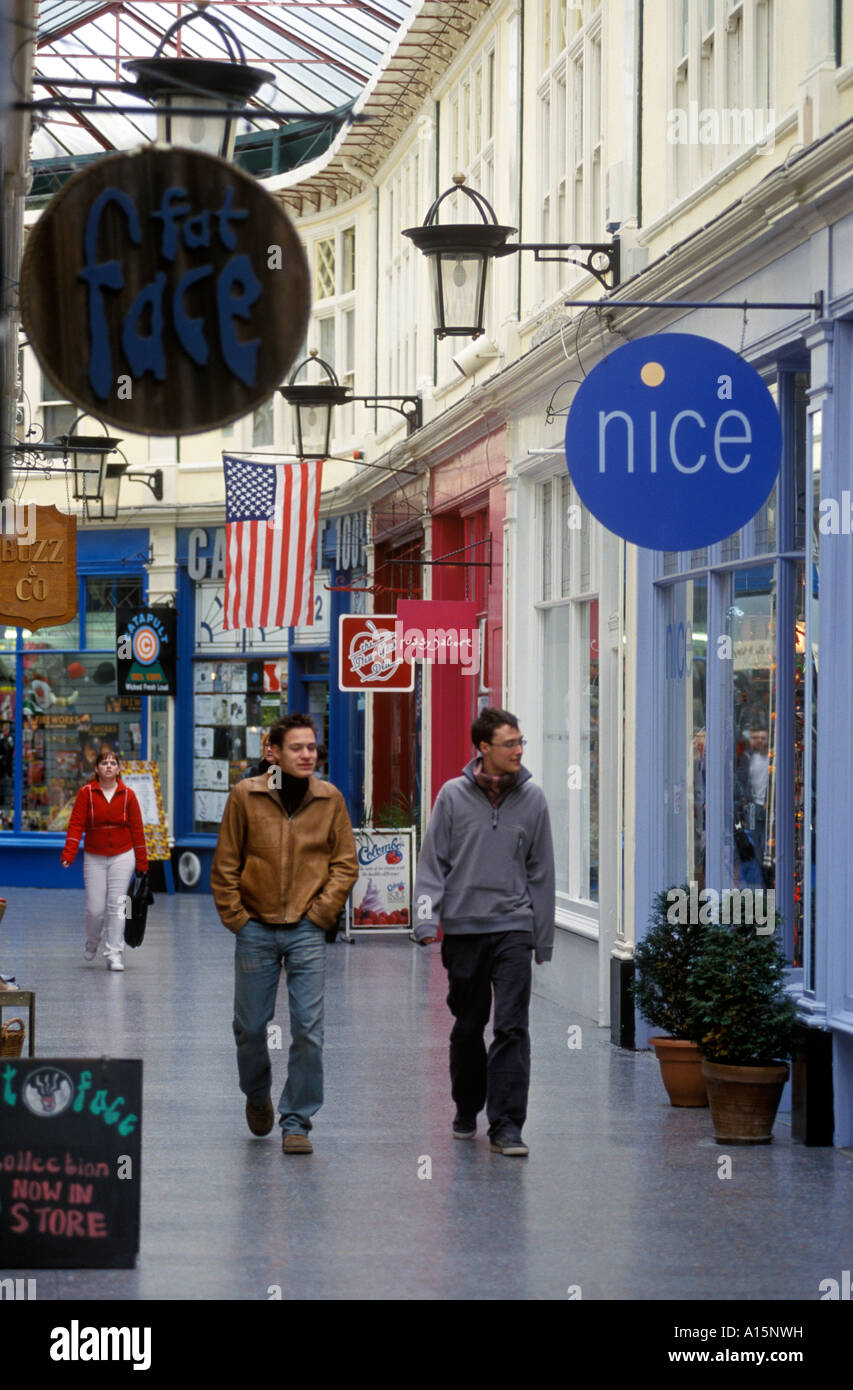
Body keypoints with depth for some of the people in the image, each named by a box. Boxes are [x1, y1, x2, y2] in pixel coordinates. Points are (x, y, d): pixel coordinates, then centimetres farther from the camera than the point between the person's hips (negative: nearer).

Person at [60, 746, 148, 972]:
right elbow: (76, 824, -6)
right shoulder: (86, 793, -1)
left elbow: (137, 828, 5)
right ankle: (91, 942, 29)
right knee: (95, 908, -2)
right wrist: (69, 854, -17)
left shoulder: (127, 795, 1)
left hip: (122, 856, 0)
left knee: (116, 906, -5)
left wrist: (142, 863, 4)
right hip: (94, 858, 0)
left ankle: (114, 954, 1)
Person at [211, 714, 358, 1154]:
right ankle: (257, 1097, 36)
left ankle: (296, 1122, 4)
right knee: (250, 1026, 9)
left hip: (306, 931, 0)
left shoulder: (330, 800, 1)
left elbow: (345, 864, 6)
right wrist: (235, 917, -3)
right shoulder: (246, 796, -3)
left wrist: (321, 912, -3)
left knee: (308, 1030, -7)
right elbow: (225, 865, 2)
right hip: (256, 929, 0)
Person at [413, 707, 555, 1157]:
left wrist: (543, 939, 9)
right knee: (468, 1027, 11)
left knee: (512, 1027, -10)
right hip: (464, 929, 0)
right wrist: (427, 920, -10)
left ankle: (506, 1124, -10)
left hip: (513, 927, 0)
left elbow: (541, 872, 9)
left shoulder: (532, 798, 4)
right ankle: (467, 1108, 30)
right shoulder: (453, 795, 1)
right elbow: (432, 862, 3)